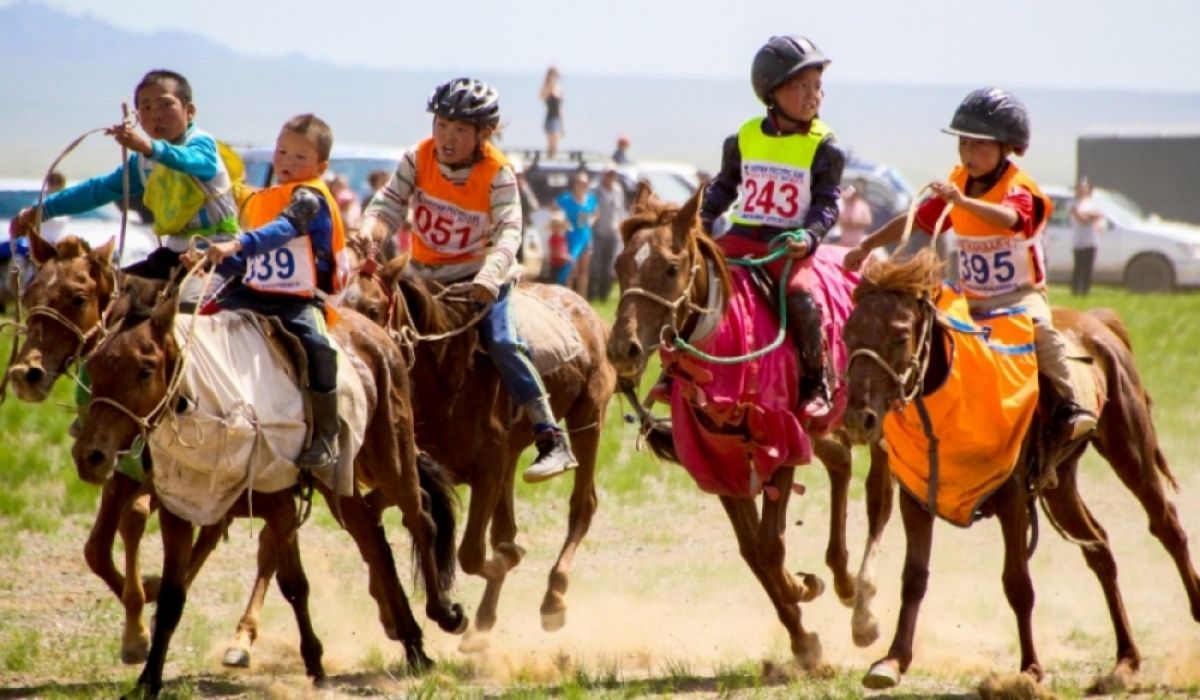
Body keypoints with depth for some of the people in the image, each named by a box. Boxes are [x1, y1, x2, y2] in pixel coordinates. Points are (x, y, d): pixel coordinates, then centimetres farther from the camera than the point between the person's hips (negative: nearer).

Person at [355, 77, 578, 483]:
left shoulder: (497, 174, -15)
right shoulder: (418, 159, -5)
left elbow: (508, 233, -24)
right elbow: (389, 205, -9)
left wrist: (489, 276, -42)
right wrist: (371, 229, -33)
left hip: (478, 273, -5)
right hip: (424, 273, 5)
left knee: (499, 341, -24)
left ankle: (552, 442, -22)